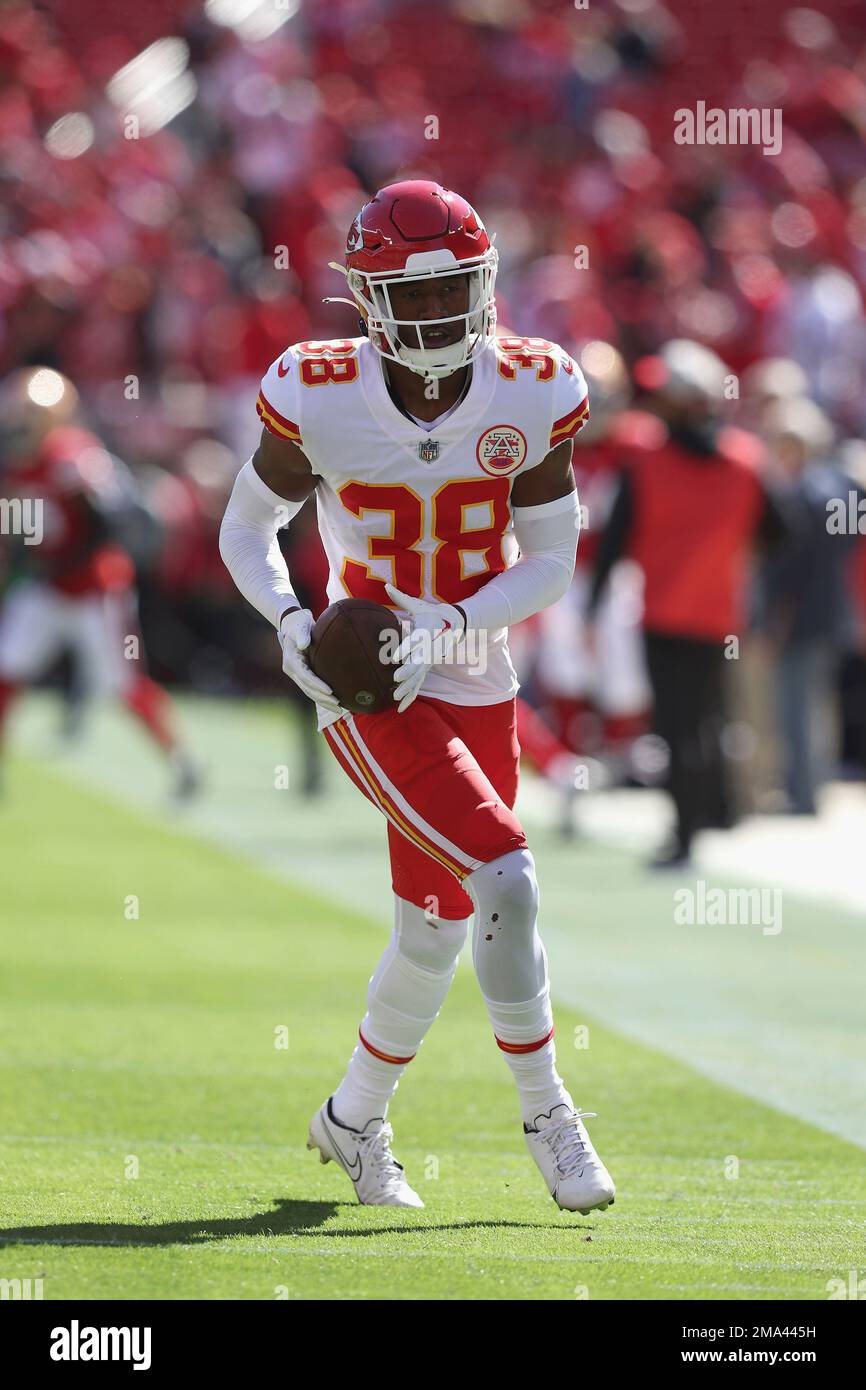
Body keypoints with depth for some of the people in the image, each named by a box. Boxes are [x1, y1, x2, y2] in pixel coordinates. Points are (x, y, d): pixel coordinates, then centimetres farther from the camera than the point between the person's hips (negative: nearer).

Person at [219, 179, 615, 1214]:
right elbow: (247, 532, 2)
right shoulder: (320, 400, -13)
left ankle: (354, 1121, 36)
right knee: (506, 883, -20)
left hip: (476, 692, 4)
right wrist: (289, 623, -16)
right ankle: (547, 1116, -3)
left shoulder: (530, 393, -8)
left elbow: (550, 561, -3)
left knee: (434, 935, 12)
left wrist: (442, 629, -17)